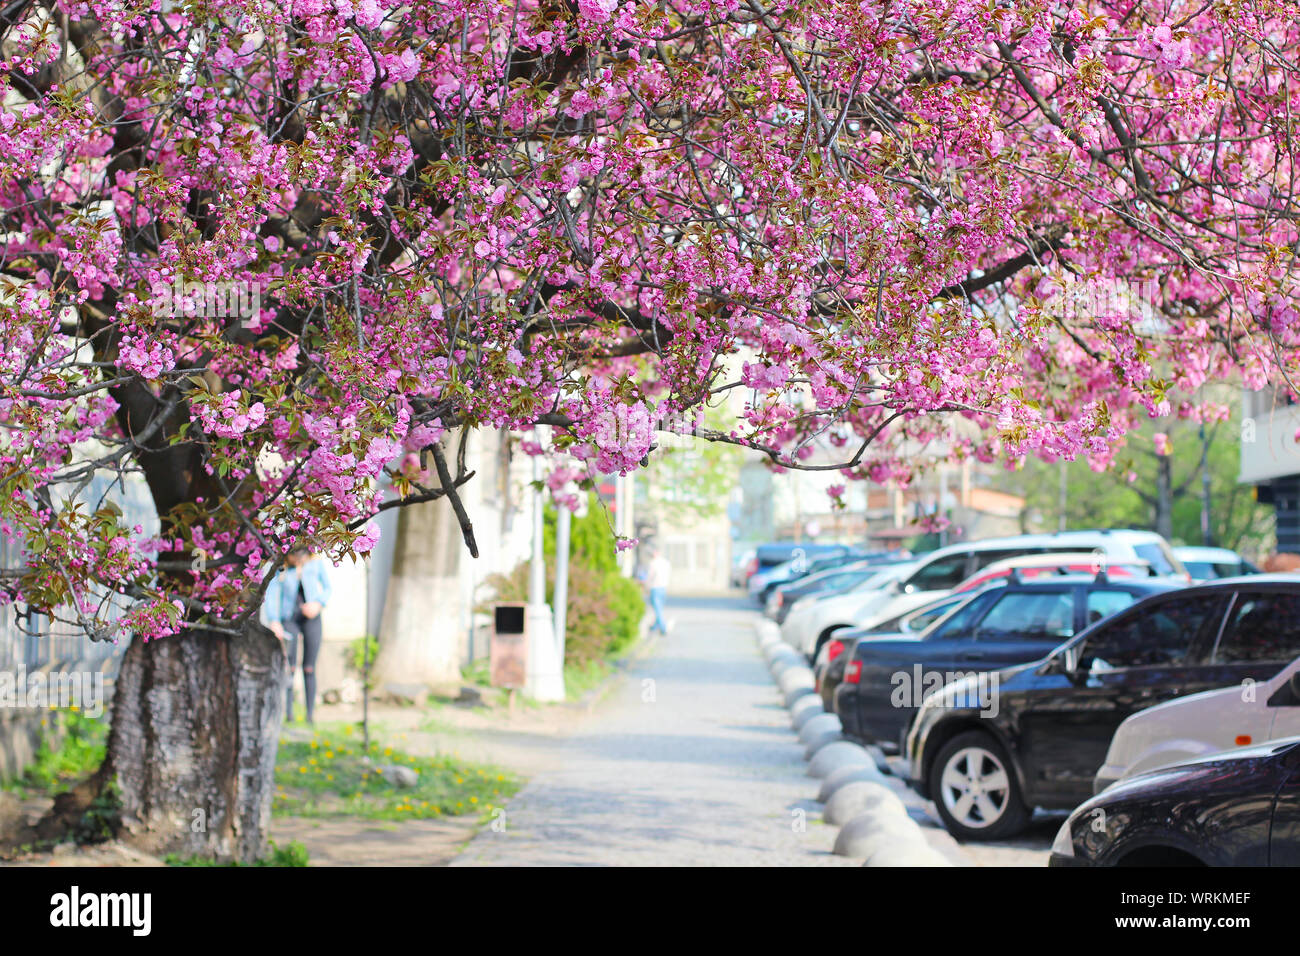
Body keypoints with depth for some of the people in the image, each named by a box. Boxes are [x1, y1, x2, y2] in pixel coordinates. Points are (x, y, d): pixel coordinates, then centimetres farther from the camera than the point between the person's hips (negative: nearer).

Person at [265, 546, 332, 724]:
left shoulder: (315, 563, -3)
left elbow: (327, 586, 9)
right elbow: (271, 594, -12)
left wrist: (319, 604, -10)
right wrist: (274, 621, -23)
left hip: (311, 618, 1)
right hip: (289, 619, -1)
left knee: (309, 669, -2)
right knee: (289, 667, -14)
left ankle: (310, 716, 2)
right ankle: (288, 714, -13)